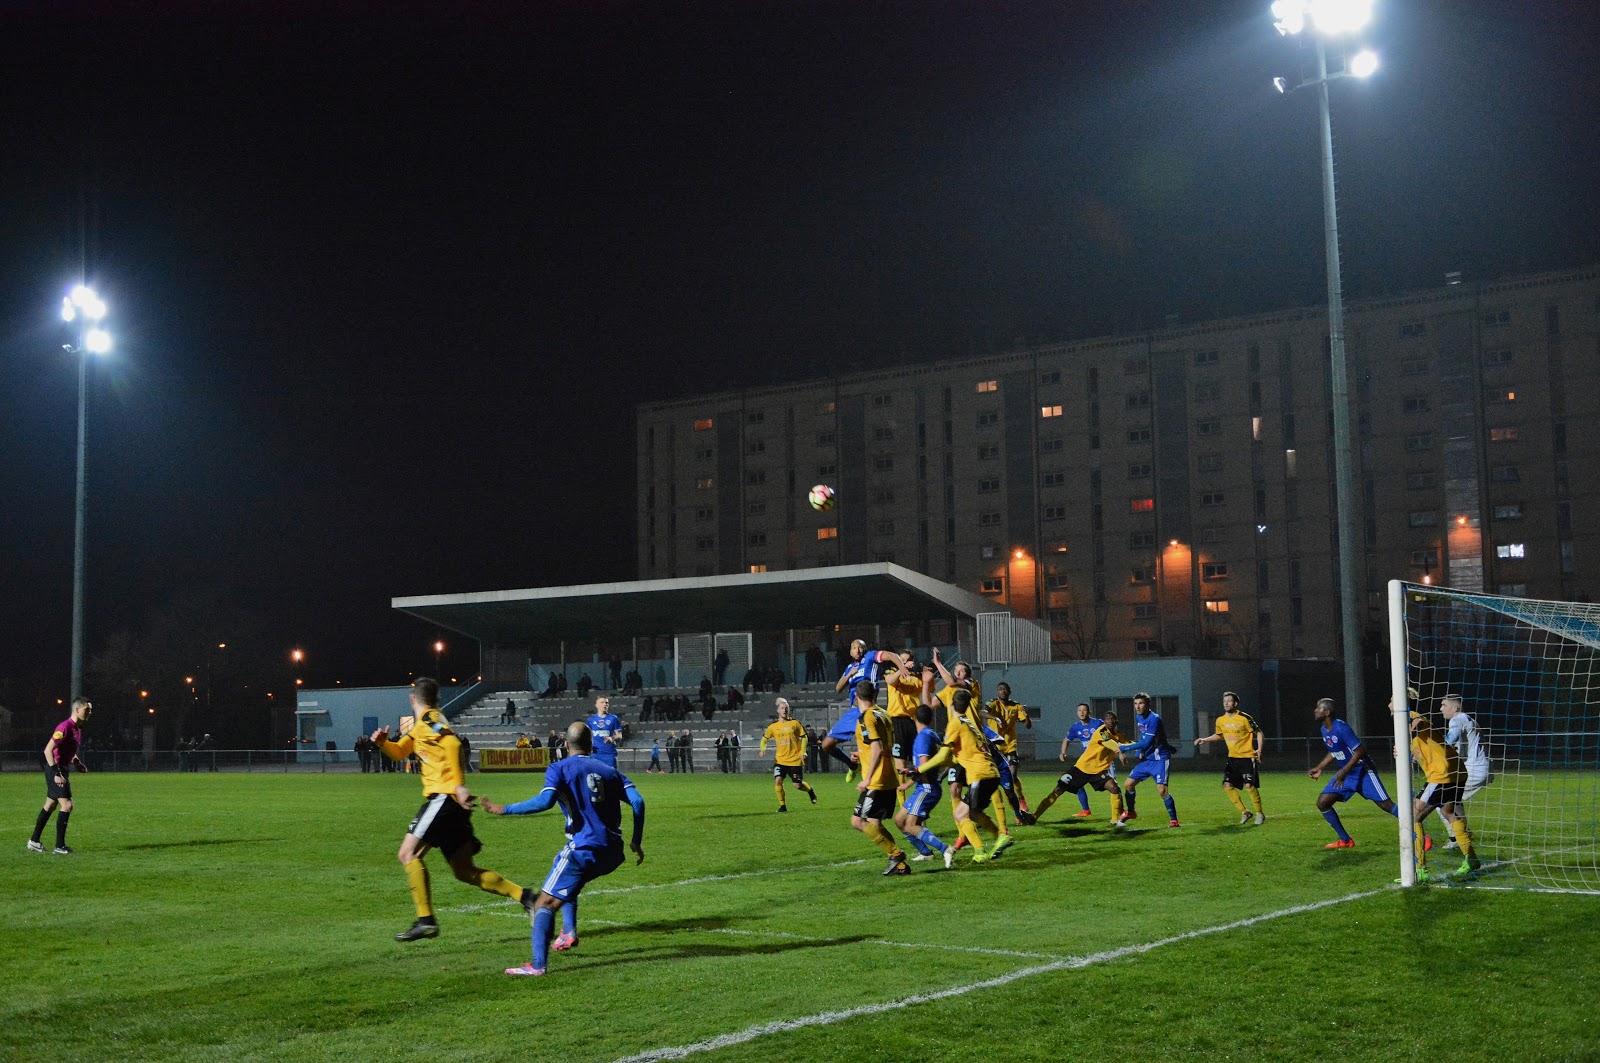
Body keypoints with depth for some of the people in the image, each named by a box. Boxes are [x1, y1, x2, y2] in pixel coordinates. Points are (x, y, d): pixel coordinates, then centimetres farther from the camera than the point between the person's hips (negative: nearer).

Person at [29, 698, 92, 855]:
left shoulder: (78, 728, 11)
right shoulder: (65, 727, -19)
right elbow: (48, 750, -22)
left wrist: (77, 762, 9)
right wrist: (56, 774, -25)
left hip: (63, 770, 10)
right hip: (56, 769, -10)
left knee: (50, 805, 16)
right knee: (67, 805, -12)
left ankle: (34, 842, 25)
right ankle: (59, 847, -8)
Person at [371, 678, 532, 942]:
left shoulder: (428, 719, -6)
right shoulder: (420, 726, 23)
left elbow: (452, 744, -21)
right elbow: (400, 752, 30)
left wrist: (458, 785, -27)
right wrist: (382, 743, 8)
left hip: (443, 796, -9)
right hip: (452, 802, 9)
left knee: (408, 853, -7)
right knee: (465, 871, 7)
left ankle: (426, 920, -11)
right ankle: (523, 896, 2)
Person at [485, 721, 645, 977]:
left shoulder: (559, 769, 3)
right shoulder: (610, 770, 17)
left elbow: (545, 801, -16)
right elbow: (637, 800, 4)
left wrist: (505, 810, -9)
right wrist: (636, 841, 12)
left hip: (583, 848, -6)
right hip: (612, 854, 6)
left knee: (544, 904, -4)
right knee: (568, 883, 34)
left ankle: (537, 964, -21)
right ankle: (569, 932, 20)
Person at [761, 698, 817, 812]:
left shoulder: (795, 723, -1)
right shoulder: (773, 726, 1)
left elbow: (804, 737, 5)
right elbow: (764, 738, 15)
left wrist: (803, 752, -7)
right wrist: (763, 749, -4)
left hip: (796, 760, -1)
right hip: (780, 759, 1)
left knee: (798, 785, 0)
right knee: (778, 780, -18)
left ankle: (810, 790, 36)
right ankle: (782, 805, -2)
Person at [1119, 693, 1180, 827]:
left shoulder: (1154, 719, -22)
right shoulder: (1138, 717, 5)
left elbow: (1146, 742, -26)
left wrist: (1125, 748, -20)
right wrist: (1140, 750, 4)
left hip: (1160, 759, -8)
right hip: (1146, 759, 8)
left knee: (1162, 789, -20)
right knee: (1128, 784, 8)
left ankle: (1174, 820, -10)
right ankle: (1131, 812, 30)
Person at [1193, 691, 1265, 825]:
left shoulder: (1244, 718, -12)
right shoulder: (1220, 720, 4)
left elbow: (1258, 733, -5)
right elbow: (1219, 735, 24)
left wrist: (1259, 749, -18)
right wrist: (1205, 740, 10)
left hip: (1247, 757, -6)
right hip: (1233, 758, 6)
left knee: (1249, 786, -14)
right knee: (1227, 785, -5)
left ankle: (1259, 814, 6)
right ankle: (1244, 813, 10)